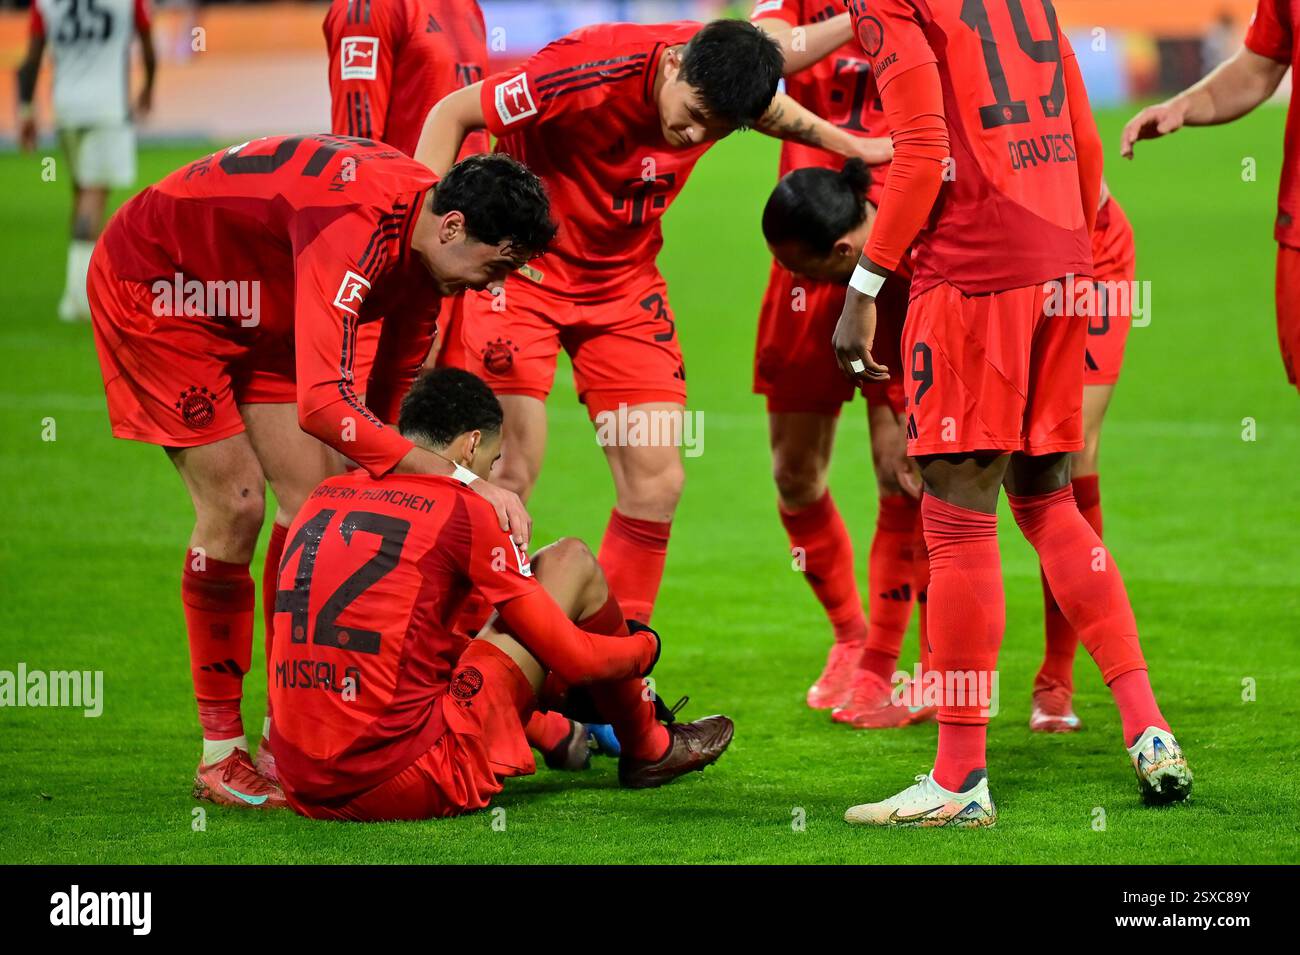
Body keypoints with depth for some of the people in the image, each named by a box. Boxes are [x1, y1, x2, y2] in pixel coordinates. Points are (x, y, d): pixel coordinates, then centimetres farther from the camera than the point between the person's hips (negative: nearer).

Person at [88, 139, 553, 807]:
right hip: (153, 286, -9)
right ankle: (221, 754, -4)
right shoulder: (355, 226, -39)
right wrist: (461, 482, -49)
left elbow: (395, 388, 5)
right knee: (234, 507, -13)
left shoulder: (422, 234, -10)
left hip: (254, 313, 9)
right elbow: (323, 406, -49)